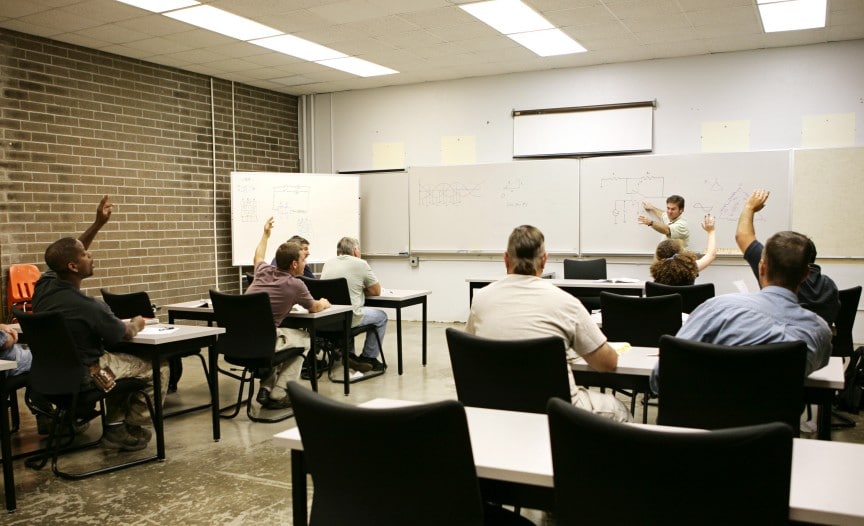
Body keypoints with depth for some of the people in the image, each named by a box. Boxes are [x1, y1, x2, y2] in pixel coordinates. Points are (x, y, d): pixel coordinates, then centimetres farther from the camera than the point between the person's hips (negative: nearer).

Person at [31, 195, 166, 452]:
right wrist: (137, 323, 10)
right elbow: (125, 334, -12)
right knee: (156, 367, 4)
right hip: (82, 376, -8)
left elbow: (69, 253, 9)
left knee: (120, 359, 31)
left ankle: (115, 425, 29)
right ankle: (130, 429, 15)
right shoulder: (88, 307, -31)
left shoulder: (44, 285, -11)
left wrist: (98, 224, 4)